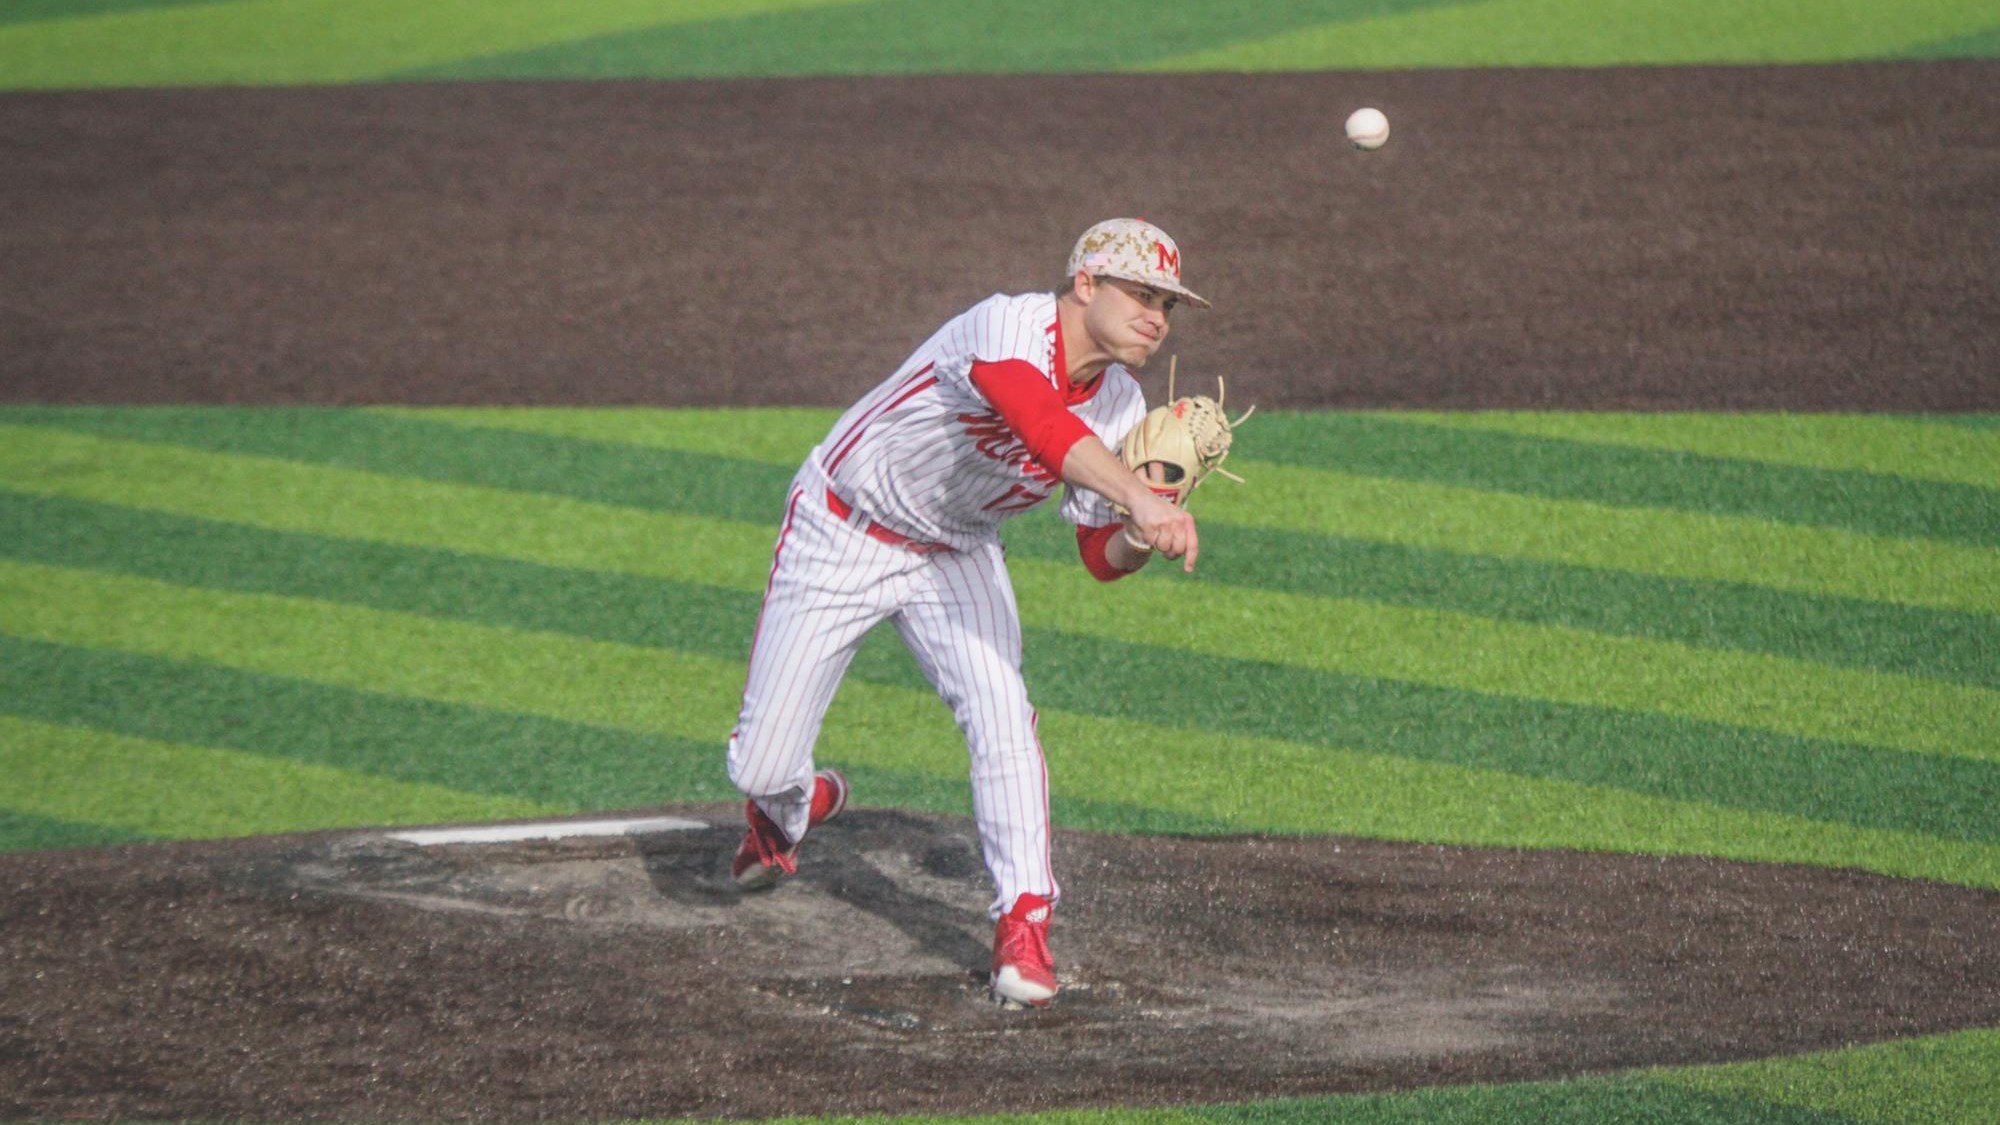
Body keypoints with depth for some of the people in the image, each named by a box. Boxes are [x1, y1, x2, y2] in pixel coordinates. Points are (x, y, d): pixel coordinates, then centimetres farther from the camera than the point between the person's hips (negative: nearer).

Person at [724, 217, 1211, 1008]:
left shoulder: (1121, 407, -9)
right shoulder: (1009, 328, -32)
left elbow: (1100, 558, -3)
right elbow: (1041, 423, -54)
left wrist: (1141, 538, -26)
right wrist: (1139, 496, -67)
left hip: (955, 557, 5)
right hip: (839, 539, -5)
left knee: (1001, 709, -23)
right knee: (760, 768, -1)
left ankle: (1024, 925, -14)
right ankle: (792, 809, 38)